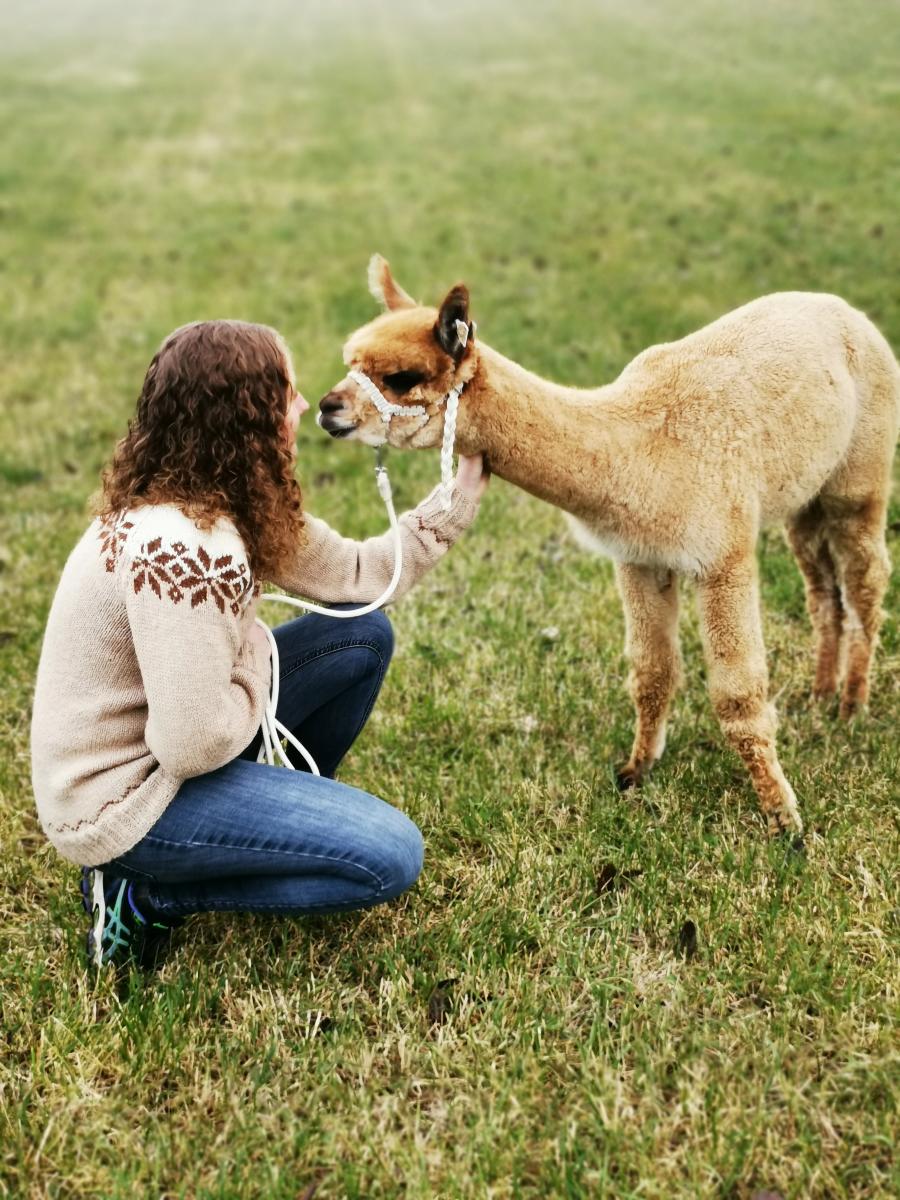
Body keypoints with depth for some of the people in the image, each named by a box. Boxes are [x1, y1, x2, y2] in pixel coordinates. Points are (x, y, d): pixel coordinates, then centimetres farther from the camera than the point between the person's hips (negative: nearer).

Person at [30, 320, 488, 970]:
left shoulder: (234, 503, -1)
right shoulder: (184, 552, -32)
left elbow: (356, 575, 5)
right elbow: (195, 745, -30)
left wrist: (463, 489, 4)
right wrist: (258, 658, -13)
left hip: (163, 740, 10)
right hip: (125, 797, -9)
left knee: (364, 635, 9)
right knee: (391, 856, -14)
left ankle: (287, 813, 21)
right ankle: (148, 895, -3)